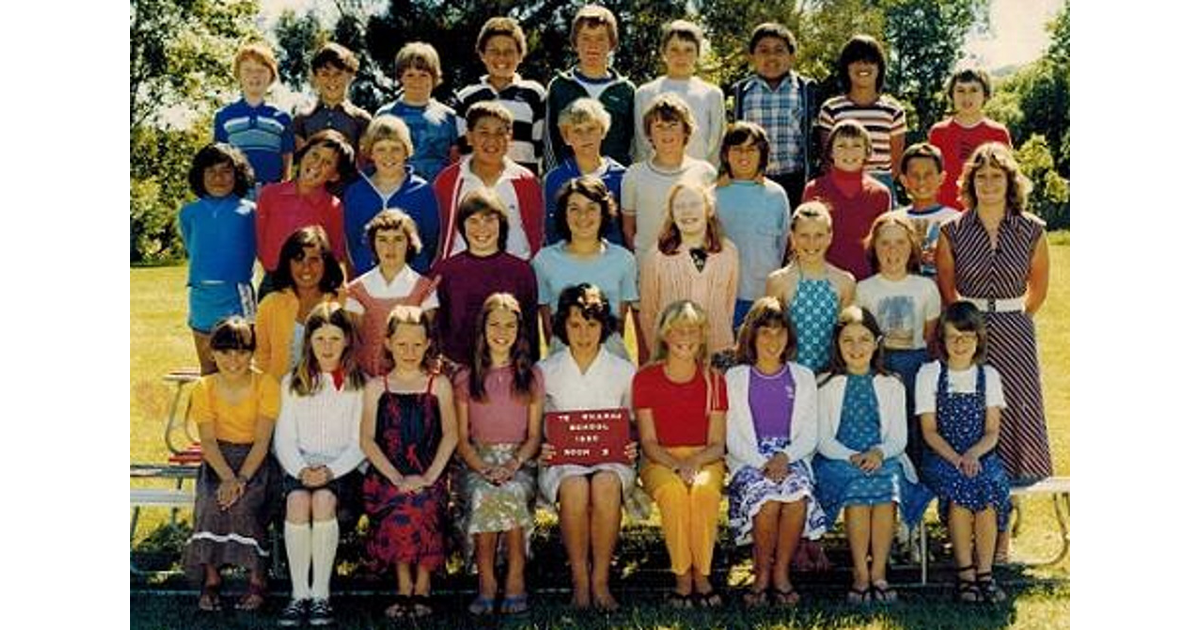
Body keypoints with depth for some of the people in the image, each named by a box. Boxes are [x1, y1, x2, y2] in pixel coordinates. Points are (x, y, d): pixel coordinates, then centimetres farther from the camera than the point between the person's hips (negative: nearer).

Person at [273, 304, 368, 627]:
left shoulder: (360, 383, 7)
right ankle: (299, 593, -26)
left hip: (343, 467, -2)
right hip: (300, 465, 2)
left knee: (324, 500, -33)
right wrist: (301, 469, -13)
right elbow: (284, 439, 7)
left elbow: (359, 443, 1)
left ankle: (321, 594, -28)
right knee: (297, 501, -31)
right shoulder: (293, 382, 13)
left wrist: (331, 470, -16)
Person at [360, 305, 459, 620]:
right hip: (386, 475, 0)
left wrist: (428, 477, -11)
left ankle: (422, 588, -13)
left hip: (428, 477, 0)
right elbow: (367, 439, 2)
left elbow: (450, 434, 3)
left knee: (422, 508, -30)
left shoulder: (439, 385, 10)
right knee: (400, 511, -29)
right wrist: (397, 479, -11)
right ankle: (404, 589, -13)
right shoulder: (376, 387, 10)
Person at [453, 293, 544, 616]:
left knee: (512, 493, -35)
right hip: (477, 462, 0)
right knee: (483, 495, -34)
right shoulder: (465, 378, 10)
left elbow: (534, 436, 7)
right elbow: (462, 438, 6)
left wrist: (514, 464, -13)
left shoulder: (531, 376, 11)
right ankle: (486, 582, -28)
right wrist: (484, 469, -13)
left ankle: (516, 579, -27)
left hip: (519, 461, 0)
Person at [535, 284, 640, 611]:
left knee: (605, 484, -37)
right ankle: (579, 580, -23)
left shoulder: (624, 371, 11)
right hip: (561, 460, 0)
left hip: (611, 459, 0)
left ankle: (600, 580, -25)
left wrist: (631, 446, -6)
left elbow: (632, 425, 15)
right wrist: (540, 448, -10)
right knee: (574, 486, -37)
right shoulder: (545, 371, 9)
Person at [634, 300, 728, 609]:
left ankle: (701, 574, -22)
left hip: (704, 459, 1)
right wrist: (676, 465, -20)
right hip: (660, 461, -1)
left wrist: (694, 461, -19)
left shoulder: (714, 380, 6)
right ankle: (682, 577, -24)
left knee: (705, 489, -34)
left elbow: (717, 444, 2)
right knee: (673, 490, -35)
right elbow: (648, 441, -2)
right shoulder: (645, 378, 2)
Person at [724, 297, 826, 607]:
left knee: (797, 498, -33)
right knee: (767, 502, -33)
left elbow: (809, 435, 10)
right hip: (749, 462, -1)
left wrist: (785, 457, -10)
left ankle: (781, 572, -16)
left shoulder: (802, 377, 16)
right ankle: (762, 573, -12)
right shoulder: (735, 378, 10)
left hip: (792, 459, 1)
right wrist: (762, 463, -13)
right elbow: (732, 438, 3)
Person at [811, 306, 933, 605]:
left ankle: (878, 572, -29)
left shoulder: (891, 386, 15)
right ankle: (860, 574, -28)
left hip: (883, 459, 1)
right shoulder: (826, 386, 10)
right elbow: (823, 439, 2)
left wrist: (879, 453, -14)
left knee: (888, 486, -33)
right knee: (856, 486, -35)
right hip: (838, 460, -1)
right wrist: (851, 457, -16)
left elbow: (899, 437, 8)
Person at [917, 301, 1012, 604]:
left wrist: (972, 455, -17)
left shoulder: (988, 375, 11)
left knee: (988, 486, -32)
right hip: (941, 456, -1)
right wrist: (954, 458, -17)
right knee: (959, 486, -33)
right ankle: (965, 573, -27)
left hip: (980, 456, 1)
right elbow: (929, 431, 0)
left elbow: (992, 432, 3)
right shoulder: (929, 374, 6)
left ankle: (985, 573, -25)